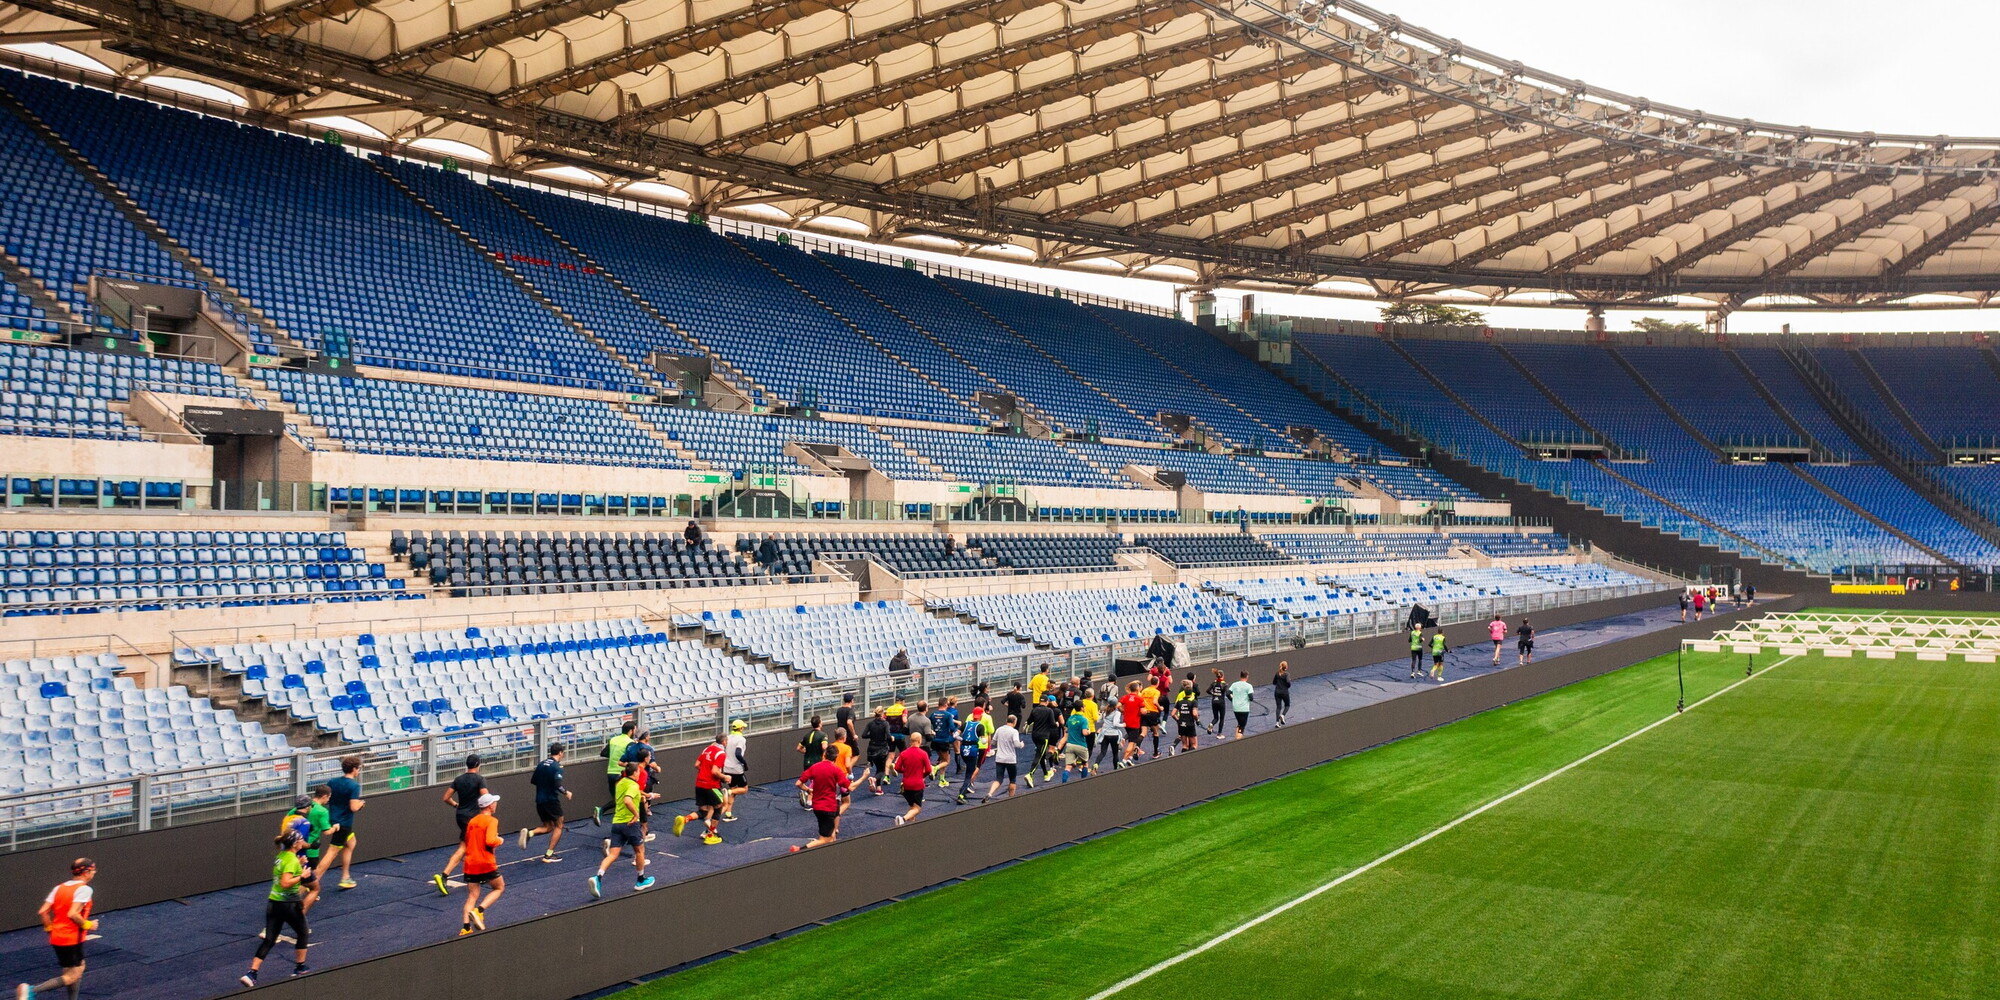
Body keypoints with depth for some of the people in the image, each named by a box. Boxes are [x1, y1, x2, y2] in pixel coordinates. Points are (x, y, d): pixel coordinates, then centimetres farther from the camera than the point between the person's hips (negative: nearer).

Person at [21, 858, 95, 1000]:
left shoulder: (59, 888, 9)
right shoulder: (84, 889, -15)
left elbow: (42, 912, 3)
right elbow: (72, 914, -26)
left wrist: (49, 928, 14)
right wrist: (87, 925, -12)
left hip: (57, 938, 9)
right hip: (72, 939, -9)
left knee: (79, 967, 22)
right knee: (72, 977, -2)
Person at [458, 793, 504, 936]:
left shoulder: (472, 821, 13)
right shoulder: (491, 821, -9)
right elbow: (490, 841, -22)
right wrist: (499, 840, -3)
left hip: (470, 864, 6)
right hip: (486, 864, -6)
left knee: (472, 896, 9)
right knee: (499, 887, 13)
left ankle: (465, 927, -5)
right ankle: (478, 911, -7)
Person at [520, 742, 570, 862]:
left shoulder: (541, 764, 8)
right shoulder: (557, 766, -13)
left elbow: (533, 780, 15)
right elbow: (558, 786, -22)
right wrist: (566, 792, -5)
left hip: (539, 801, 7)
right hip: (552, 800, -7)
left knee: (547, 827, 18)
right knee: (559, 826, 10)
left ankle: (529, 832, -11)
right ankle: (548, 855, 4)